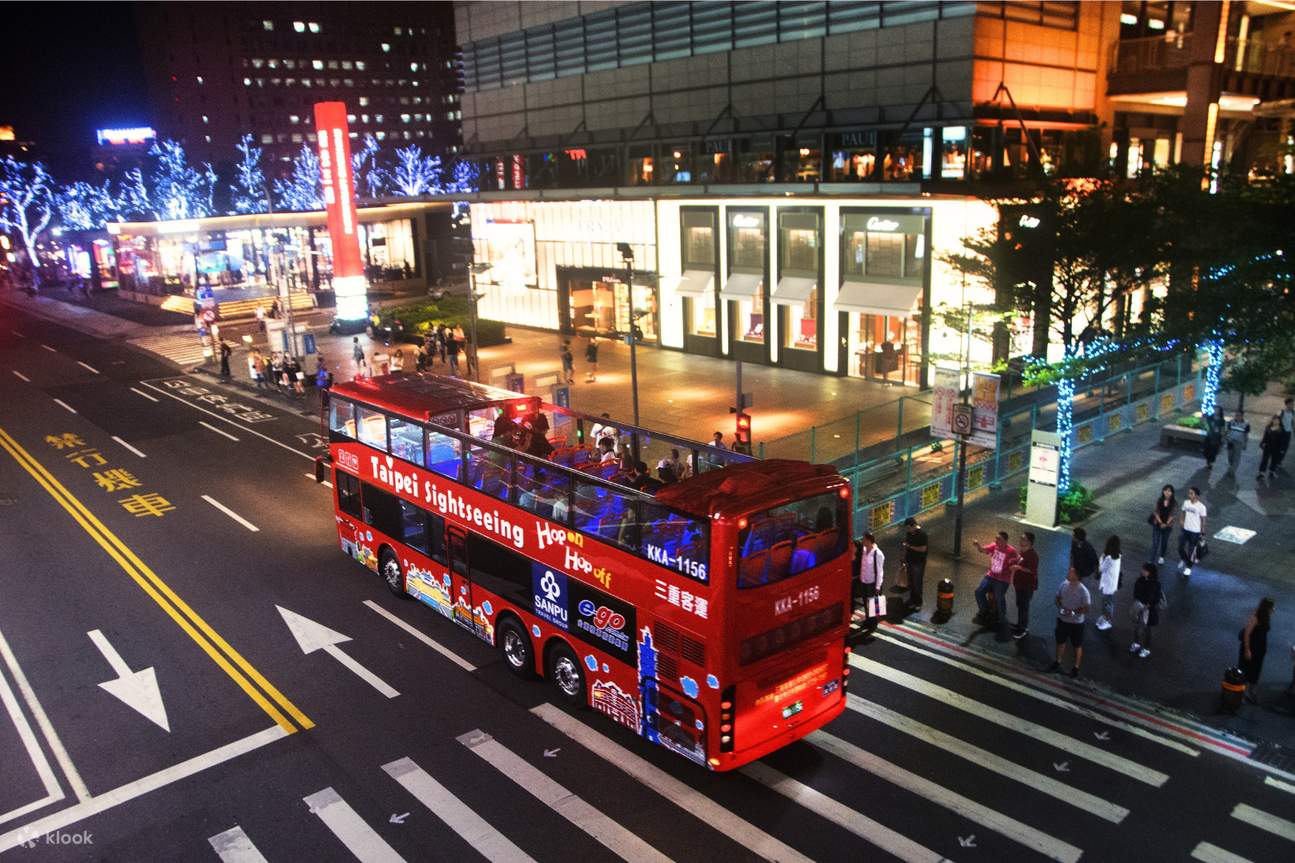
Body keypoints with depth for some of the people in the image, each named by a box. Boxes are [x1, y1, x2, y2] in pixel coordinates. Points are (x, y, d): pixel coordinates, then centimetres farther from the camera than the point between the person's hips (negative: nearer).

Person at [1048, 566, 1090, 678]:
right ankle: (1057, 662, 40)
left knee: (1077, 646, 14)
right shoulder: (1064, 584, -9)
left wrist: (1072, 612, -27)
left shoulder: (1083, 591, -24)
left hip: (1076, 623, -5)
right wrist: (1060, 607, -14)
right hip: (1062, 619, 5)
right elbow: (1057, 598, 4)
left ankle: (1076, 667, 31)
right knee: (1060, 642, 21)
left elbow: (1086, 609, -17)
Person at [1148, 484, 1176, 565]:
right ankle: (1152, 560, -1)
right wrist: (1161, 523, -15)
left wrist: (1166, 524, -15)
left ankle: (1161, 556, 41)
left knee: (1164, 542, 16)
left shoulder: (1174, 502, -9)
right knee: (1155, 543, -4)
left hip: (1167, 525, 1)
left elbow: (1172, 514, -8)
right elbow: (1156, 512, -8)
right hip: (1157, 524, -1)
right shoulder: (1158, 500, -9)